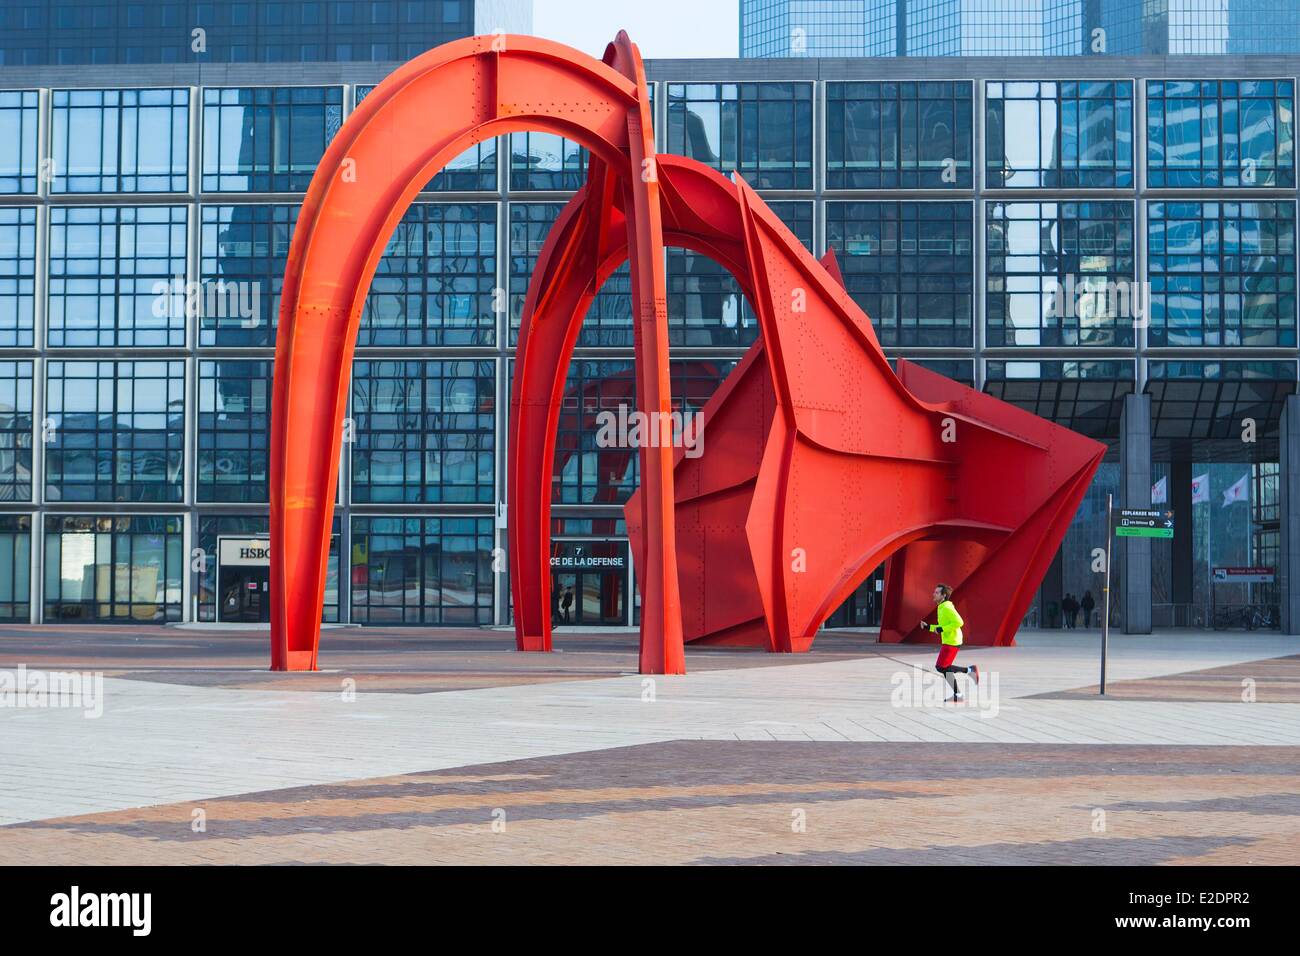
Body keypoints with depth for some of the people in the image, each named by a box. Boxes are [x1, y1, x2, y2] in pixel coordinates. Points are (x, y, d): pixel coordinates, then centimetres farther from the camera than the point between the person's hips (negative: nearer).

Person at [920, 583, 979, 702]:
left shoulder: (947, 608, -16)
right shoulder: (941, 608, 15)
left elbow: (959, 622, -25)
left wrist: (942, 629, -23)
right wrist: (928, 627, 15)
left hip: (951, 642, -10)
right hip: (947, 642, 10)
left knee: (941, 667, -9)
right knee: (945, 668, 11)